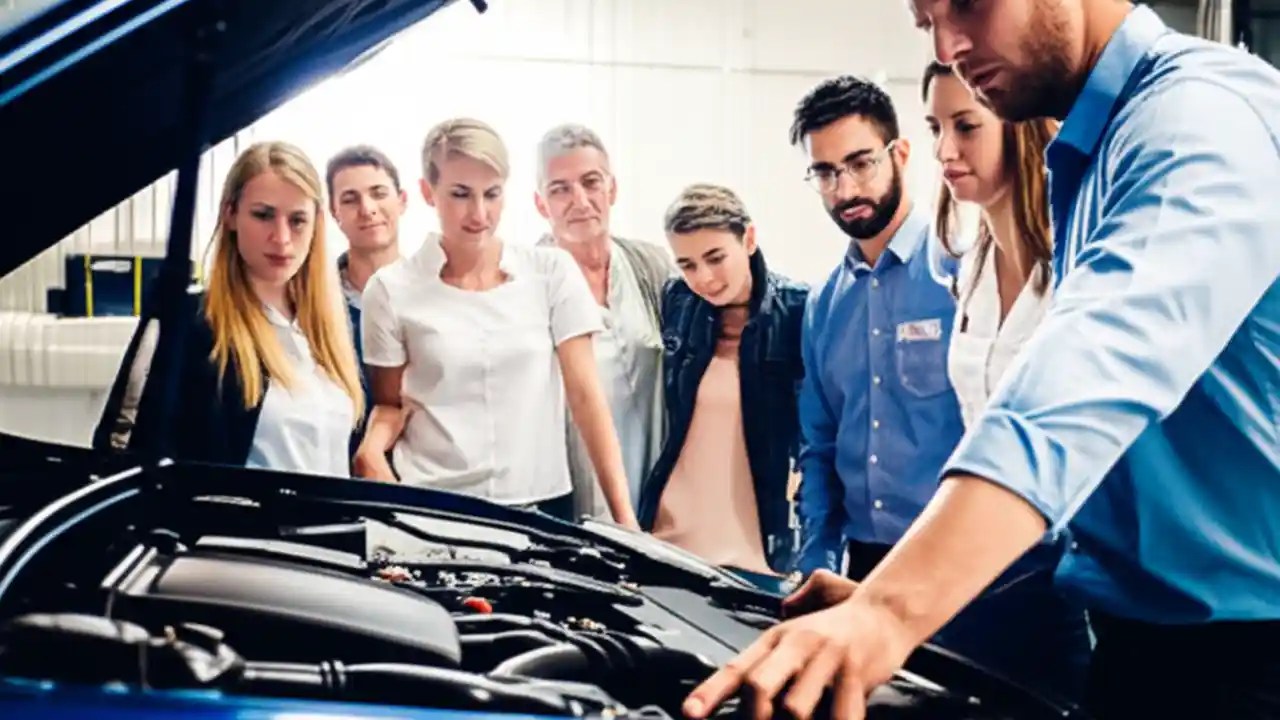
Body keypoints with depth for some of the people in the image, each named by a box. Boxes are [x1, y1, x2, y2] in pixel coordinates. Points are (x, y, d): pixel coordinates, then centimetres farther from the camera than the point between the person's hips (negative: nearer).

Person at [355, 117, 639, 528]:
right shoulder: (391, 290, -1)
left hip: (541, 505, 1)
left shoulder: (553, 272, 0)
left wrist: (623, 513, -8)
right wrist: (372, 448, -14)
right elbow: (389, 403, 8)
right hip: (432, 507, 0)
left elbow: (586, 395, -3)